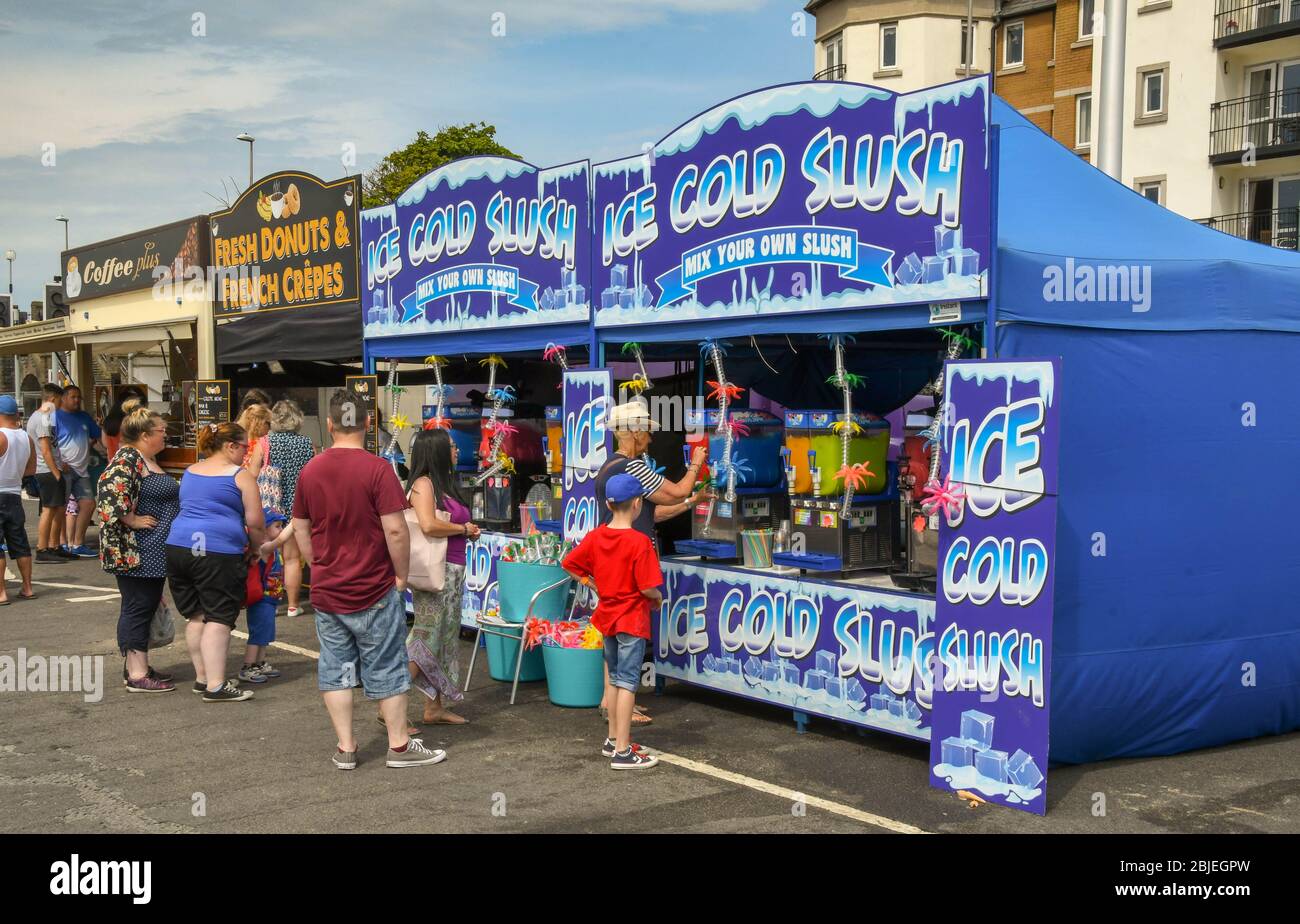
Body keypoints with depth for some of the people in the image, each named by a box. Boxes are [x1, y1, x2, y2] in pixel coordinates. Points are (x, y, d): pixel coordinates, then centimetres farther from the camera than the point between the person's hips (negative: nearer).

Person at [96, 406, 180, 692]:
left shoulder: (149, 460, 16)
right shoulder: (127, 458, -15)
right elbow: (110, 490, -30)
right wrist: (131, 520, -22)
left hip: (154, 553, 10)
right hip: (136, 552, -10)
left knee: (147, 607, 13)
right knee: (138, 608, -5)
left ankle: (138, 666, 22)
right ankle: (137, 676, -2)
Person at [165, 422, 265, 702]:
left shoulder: (190, 472, 18)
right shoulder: (241, 476, -1)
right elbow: (255, 522, -4)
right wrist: (256, 547, 15)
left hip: (178, 546, 7)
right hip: (219, 551, -7)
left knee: (195, 616, 15)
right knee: (219, 618, -4)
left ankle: (202, 677, 21)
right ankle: (215, 686, -7)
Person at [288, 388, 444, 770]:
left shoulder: (310, 470, 2)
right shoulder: (376, 468, -15)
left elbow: (300, 528, 10)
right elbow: (395, 529, -18)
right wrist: (402, 575, -5)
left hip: (325, 591, 4)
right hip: (374, 592, -4)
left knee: (335, 668, 11)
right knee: (386, 668, 6)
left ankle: (345, 748, 16)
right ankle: (399, 745, 15)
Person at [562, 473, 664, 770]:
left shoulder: (595, 536, -2)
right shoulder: (639, 542, -21)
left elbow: (570, 564, 5)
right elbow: (648, 588, -23)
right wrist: (657, 597, -2)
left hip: (606, 617, 7)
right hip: (632, 619, -7)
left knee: (612, 678, 19)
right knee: (627, 683, -3)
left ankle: (613, 739, 29)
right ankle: (622, 752, -1)